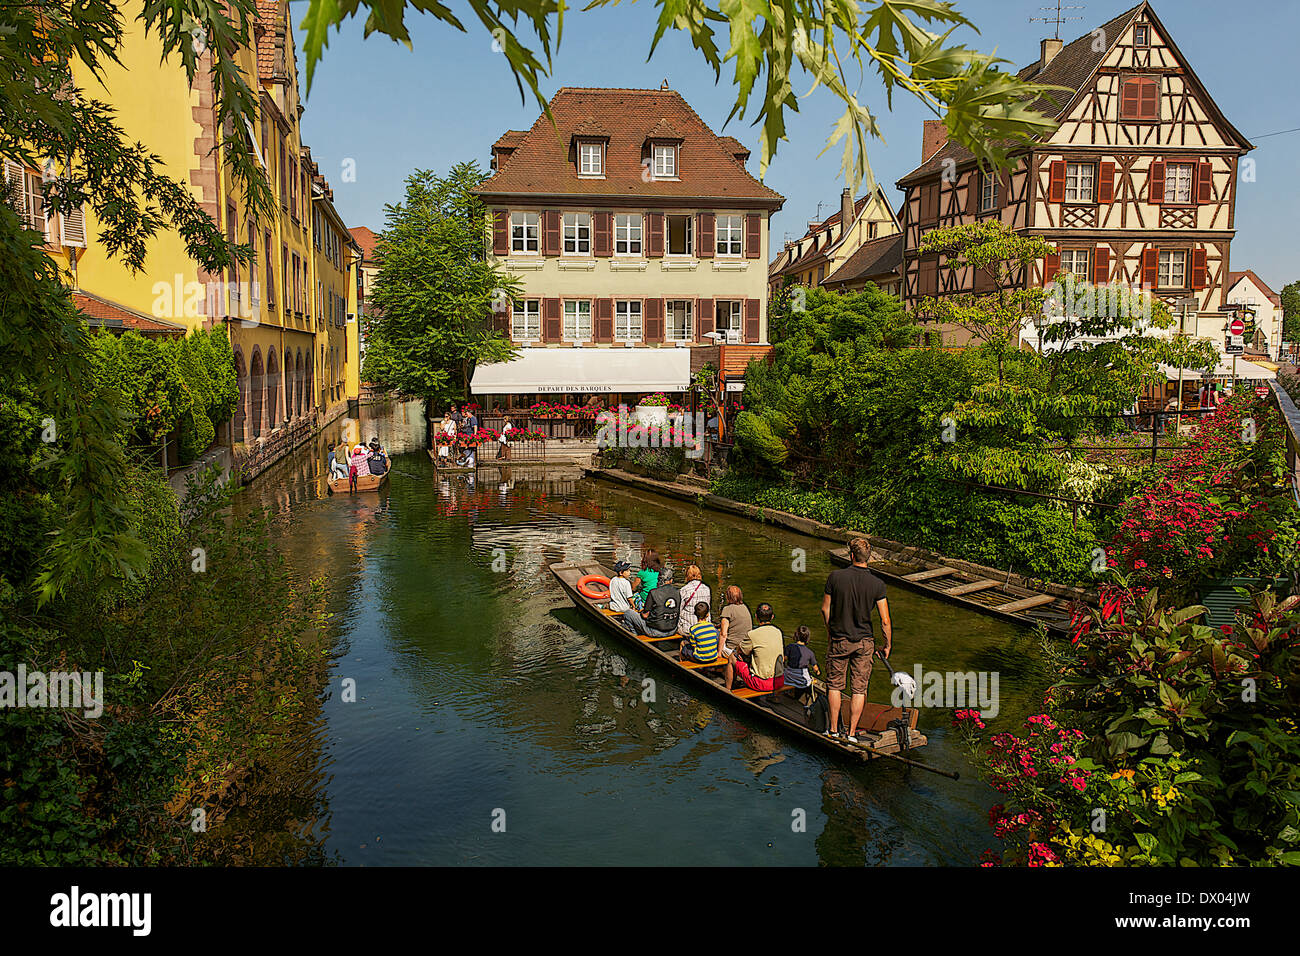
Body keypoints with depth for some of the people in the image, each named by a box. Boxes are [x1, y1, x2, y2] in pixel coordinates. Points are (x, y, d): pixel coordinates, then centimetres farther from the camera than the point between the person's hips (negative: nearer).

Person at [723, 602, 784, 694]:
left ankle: (727, 690, 26)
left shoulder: (753, 634, -16)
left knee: (732, 659, 12)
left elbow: (739, 651, 1)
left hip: (762, 683, -6)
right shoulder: (779, 632, 2)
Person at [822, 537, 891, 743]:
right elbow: (885, 621, -10)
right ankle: (852, 733, 11)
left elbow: (825, 609, -2)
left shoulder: (835, 577, -12)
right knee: (859, 689, 8)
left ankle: (833, 729, 21)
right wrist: (887, 646, 5)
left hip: (839, 640, 0)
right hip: (865, 641, 0)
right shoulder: (877, 584, -11)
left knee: (834, 684, 15)